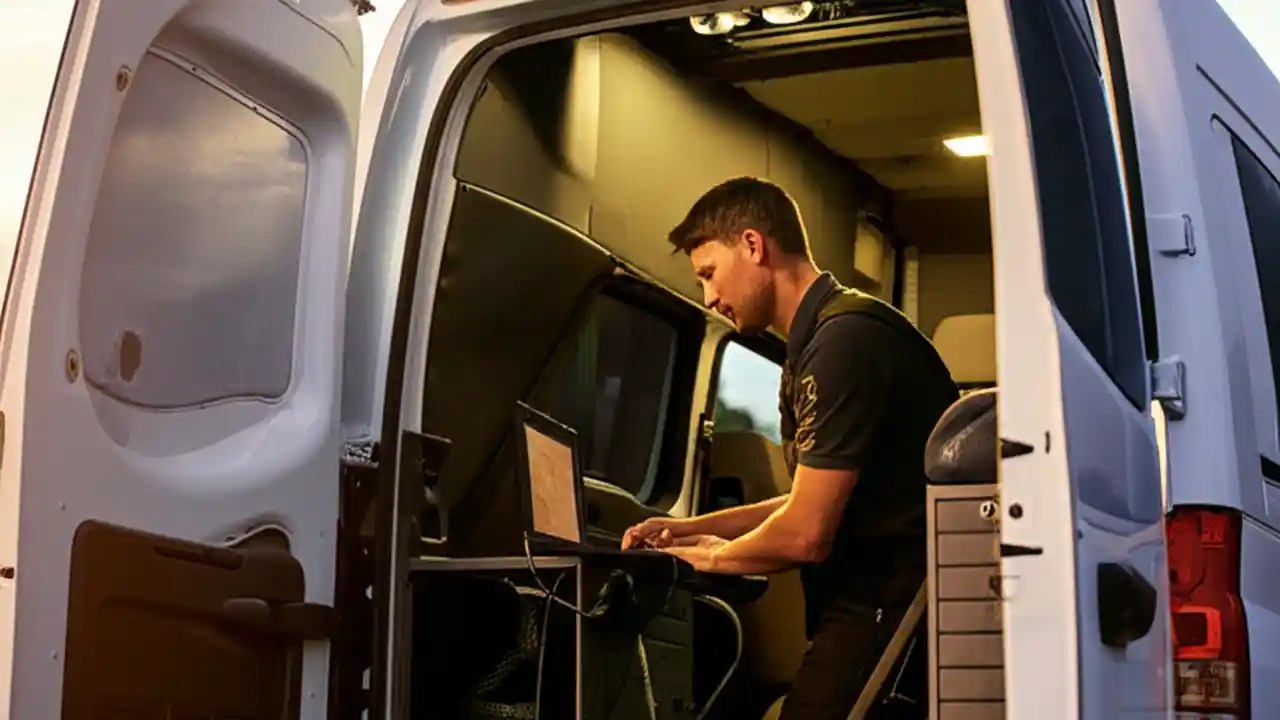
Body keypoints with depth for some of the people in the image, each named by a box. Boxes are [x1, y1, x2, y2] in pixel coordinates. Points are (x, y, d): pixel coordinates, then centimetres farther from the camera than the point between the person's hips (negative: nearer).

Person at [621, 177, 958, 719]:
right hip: (874, 601, 10)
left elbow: (805, 534, -18)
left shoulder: (845, 339, -16)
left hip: (885, 614, -10)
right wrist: (694, 527, 20)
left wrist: (717, 555, 2)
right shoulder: (822, 340, 19)